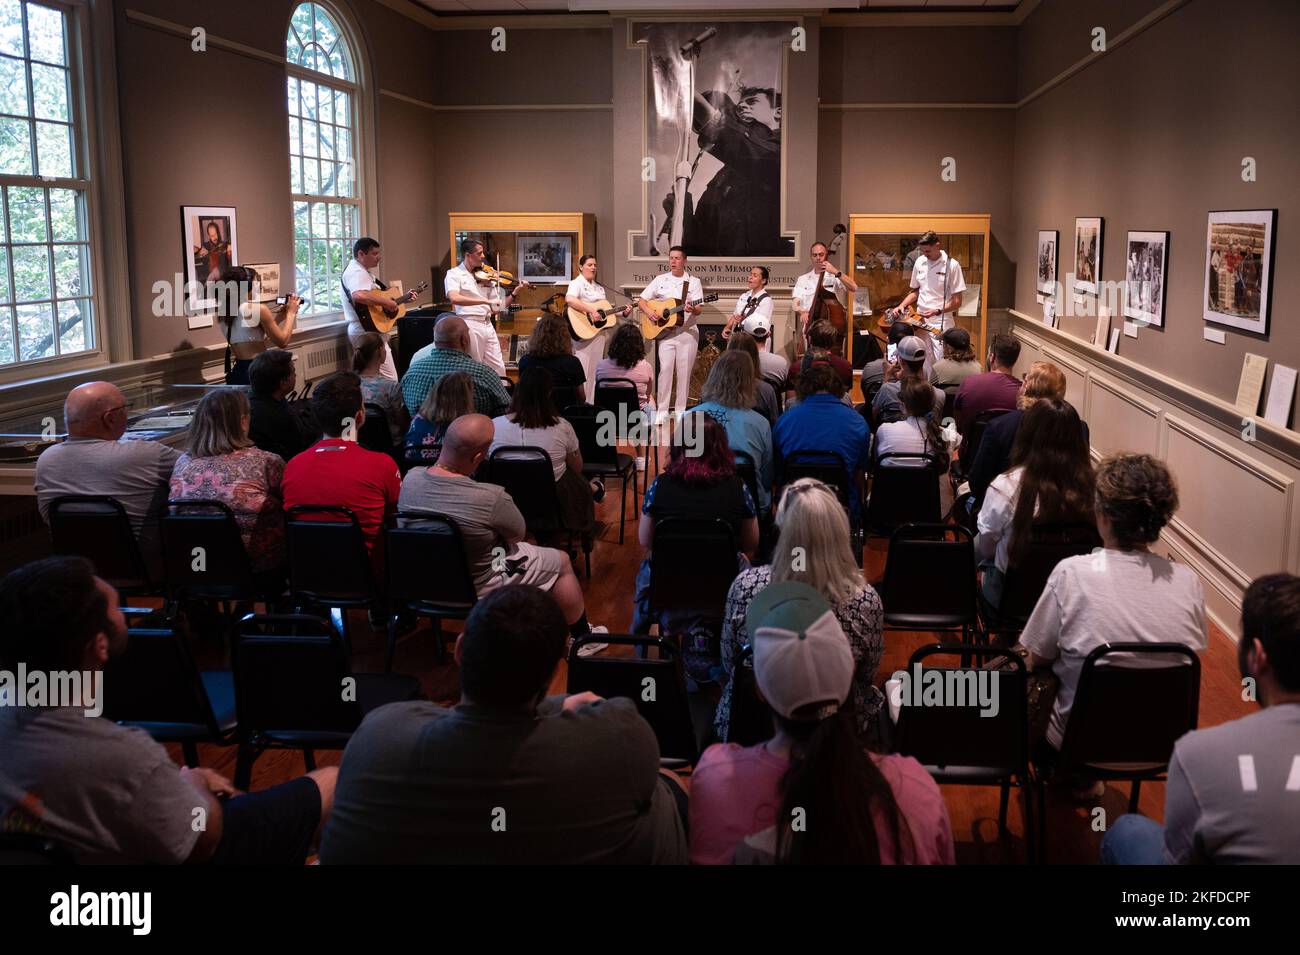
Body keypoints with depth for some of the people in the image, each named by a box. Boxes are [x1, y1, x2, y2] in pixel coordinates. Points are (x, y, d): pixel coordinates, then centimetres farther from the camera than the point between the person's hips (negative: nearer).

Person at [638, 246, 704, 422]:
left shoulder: (693, 282, 5)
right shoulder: (660, 280, 9)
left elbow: (699, 309, -5)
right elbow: (641, 301, 10)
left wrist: (693, 309, -28)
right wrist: (648, 312, -10)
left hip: (688, 332, 0)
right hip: (665, 332, 0)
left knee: (684, 371, 2)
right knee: (665, 369, -7)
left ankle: (681, 410, 11)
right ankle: (662, 410, -2)